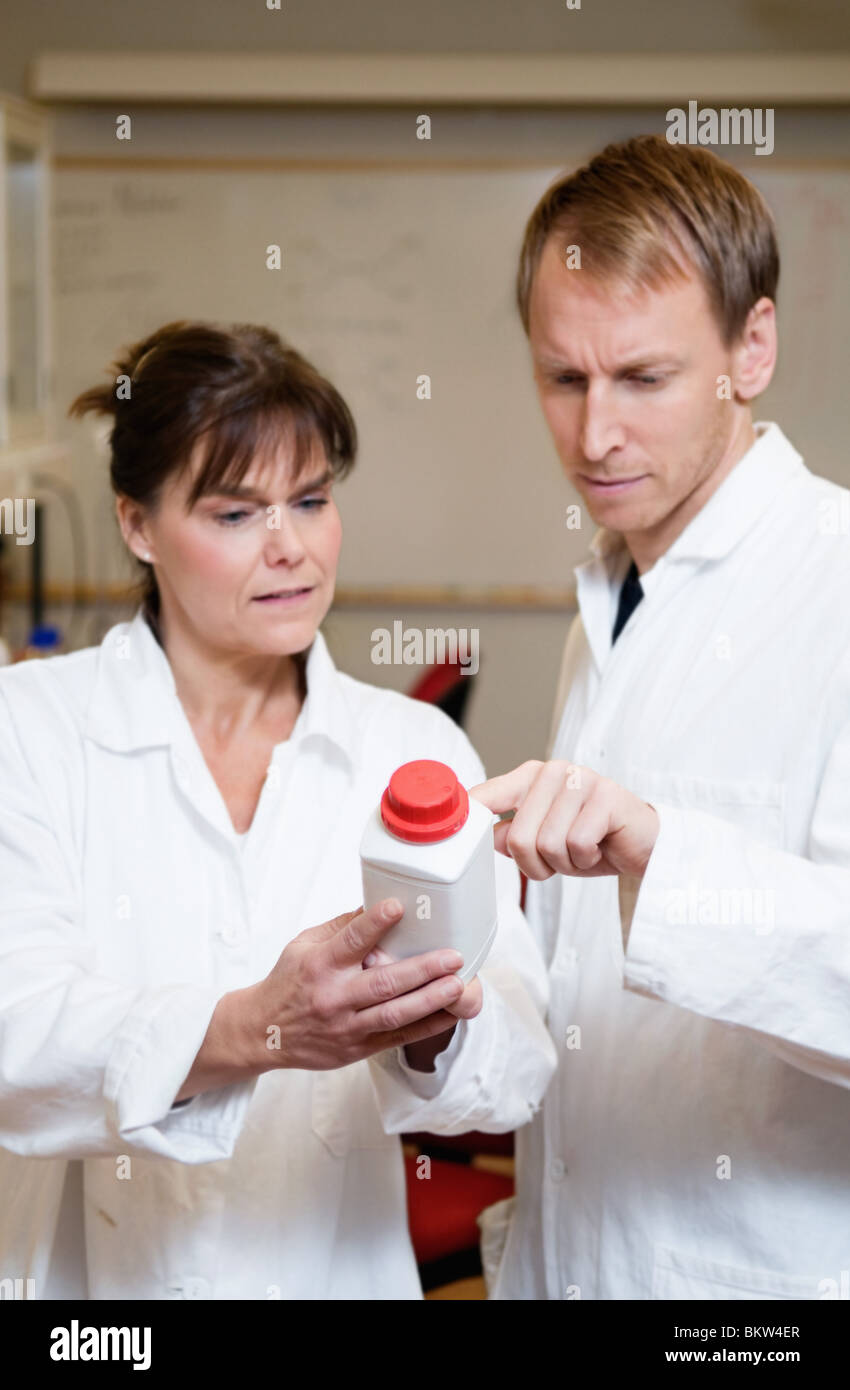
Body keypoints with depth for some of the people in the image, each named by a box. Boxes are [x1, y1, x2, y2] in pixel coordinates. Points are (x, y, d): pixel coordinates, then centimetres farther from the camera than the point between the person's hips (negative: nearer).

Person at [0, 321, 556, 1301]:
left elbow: (515, 1065, -6)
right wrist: (250, 1030, -31)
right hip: (90, 1268, -1)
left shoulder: (419, 750, 3)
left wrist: (431, 1028, -27)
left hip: (341, 1265, 2)